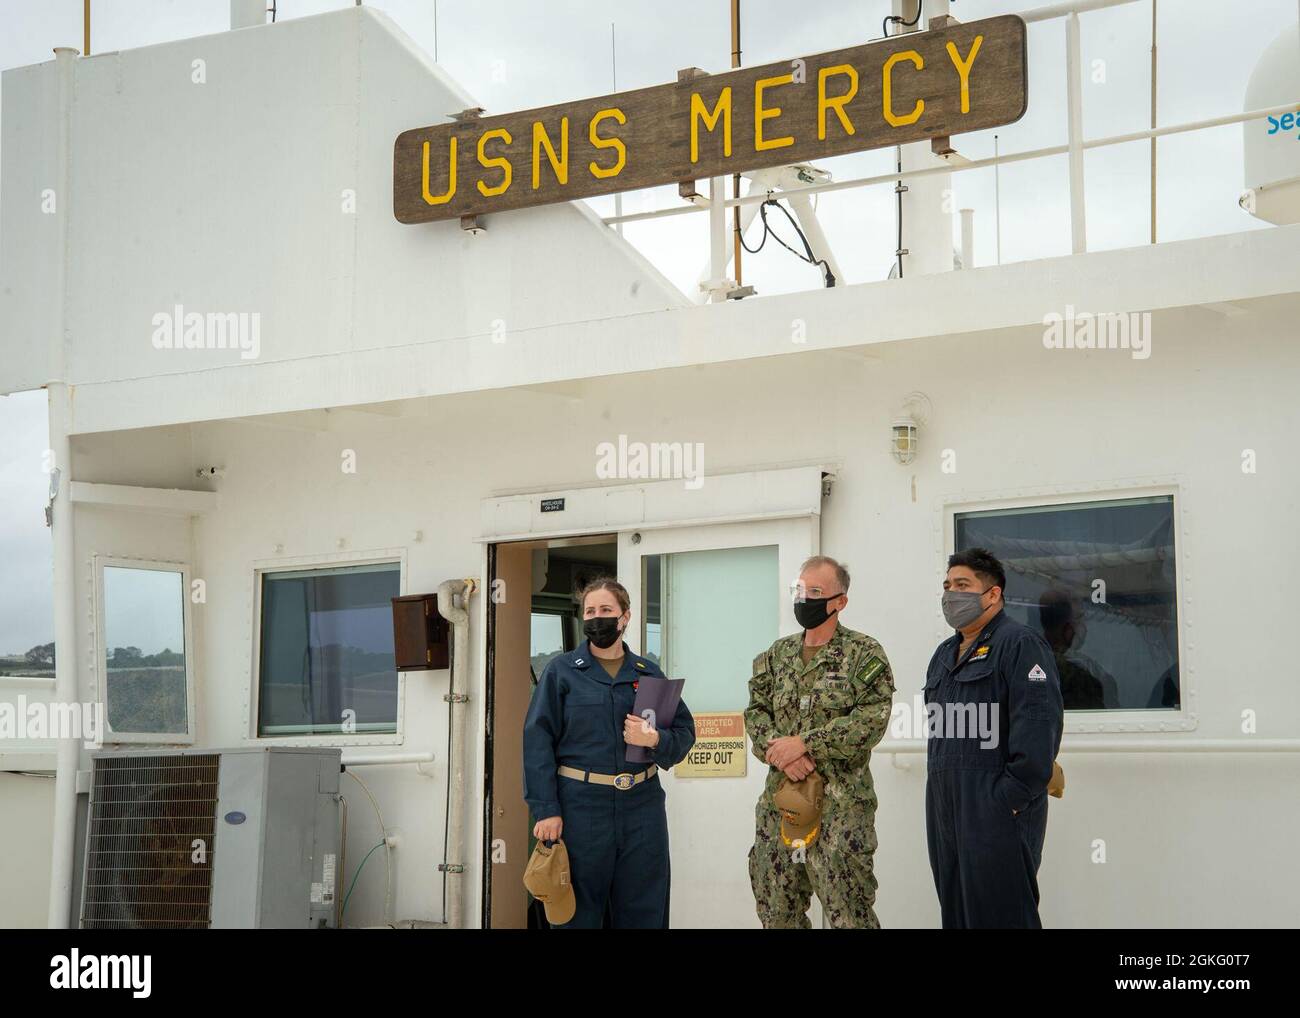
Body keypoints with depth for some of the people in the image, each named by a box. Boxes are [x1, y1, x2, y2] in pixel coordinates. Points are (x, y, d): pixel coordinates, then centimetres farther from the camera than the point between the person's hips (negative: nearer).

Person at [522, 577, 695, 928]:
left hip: (642, 807, 3)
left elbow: (685, 731, 10)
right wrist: (546, 809, -11)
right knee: (578, 912, 2)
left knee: (643, 912, 5)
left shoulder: (649, 673, 12)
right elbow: (537, 740, -2)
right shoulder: (562, 671, 4)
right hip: (581, 806, -2)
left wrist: (656, 740, -13)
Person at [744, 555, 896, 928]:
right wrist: (776, 748, -13)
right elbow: (755, 711, 8)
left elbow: (873, 717, -15)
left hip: (841, 805, -6)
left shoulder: (864, 653, -4)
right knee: (777, 912, 11)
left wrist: (805, 743, -18)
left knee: (849, 915, -5)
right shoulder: (777, 654, 14)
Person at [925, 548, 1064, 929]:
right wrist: (937, 787, 16)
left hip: (998, 812, -9)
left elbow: (1039, 725, -18)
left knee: (1000, 915, -6)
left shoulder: (1019, 645, -8)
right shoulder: (945, 654, 20)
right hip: (944, 812, 9)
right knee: (956, 912, 11)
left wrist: (1013, 796, -21)